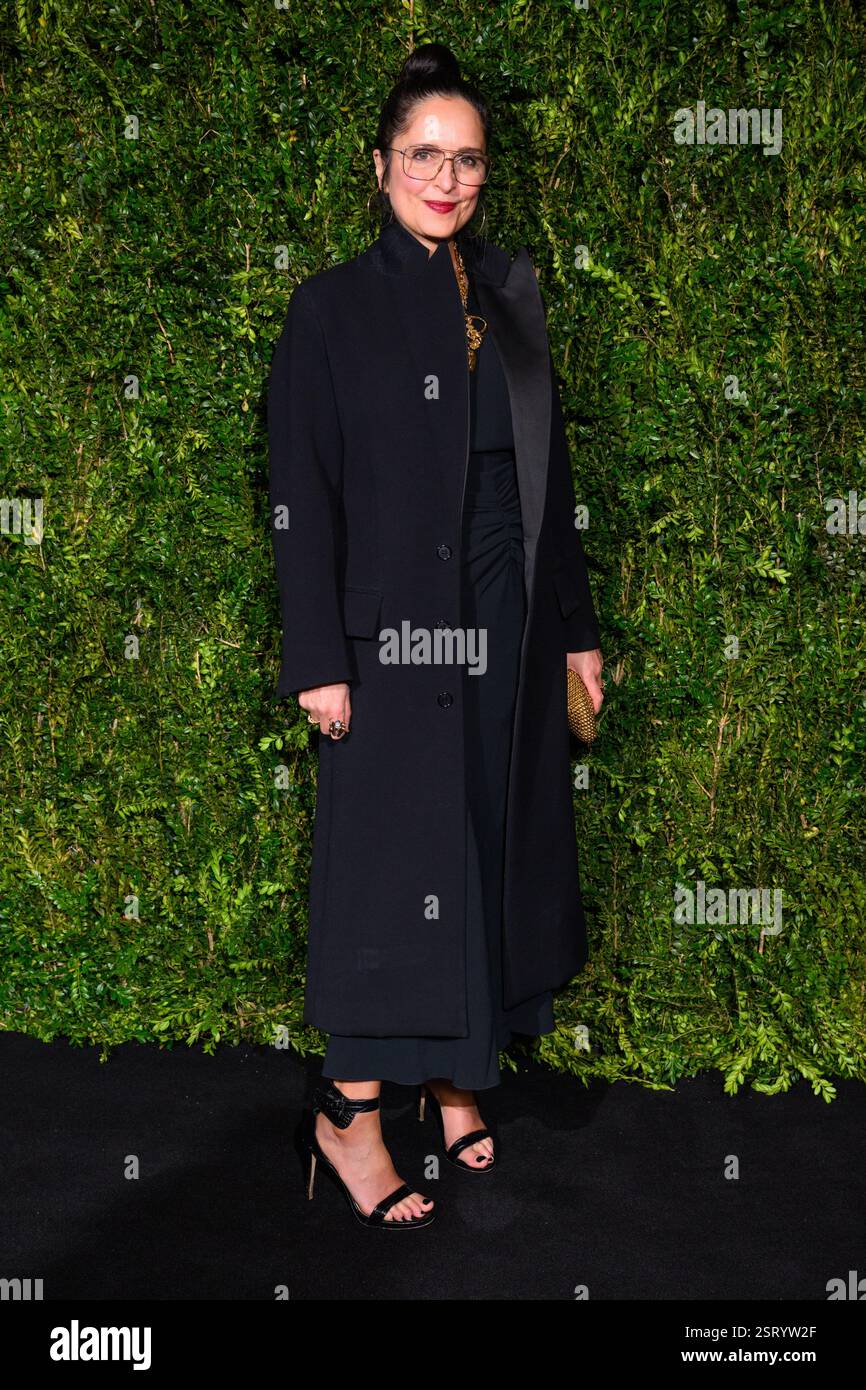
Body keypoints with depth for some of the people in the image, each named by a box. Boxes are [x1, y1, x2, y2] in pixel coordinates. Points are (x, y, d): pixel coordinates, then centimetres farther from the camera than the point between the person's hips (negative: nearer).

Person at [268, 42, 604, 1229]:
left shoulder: (511, 293, 11)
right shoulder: (333, 308, -3)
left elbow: (549, 467, 13)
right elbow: (302, 493, -7)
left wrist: (575, 626, 12)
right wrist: (317, 661, -12)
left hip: (508, 632, 5)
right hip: (396, 632, -5)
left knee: (494, 850, 11)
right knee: (394, 863, 0)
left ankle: (456, 1075, 28)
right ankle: (350, 1112, 14)